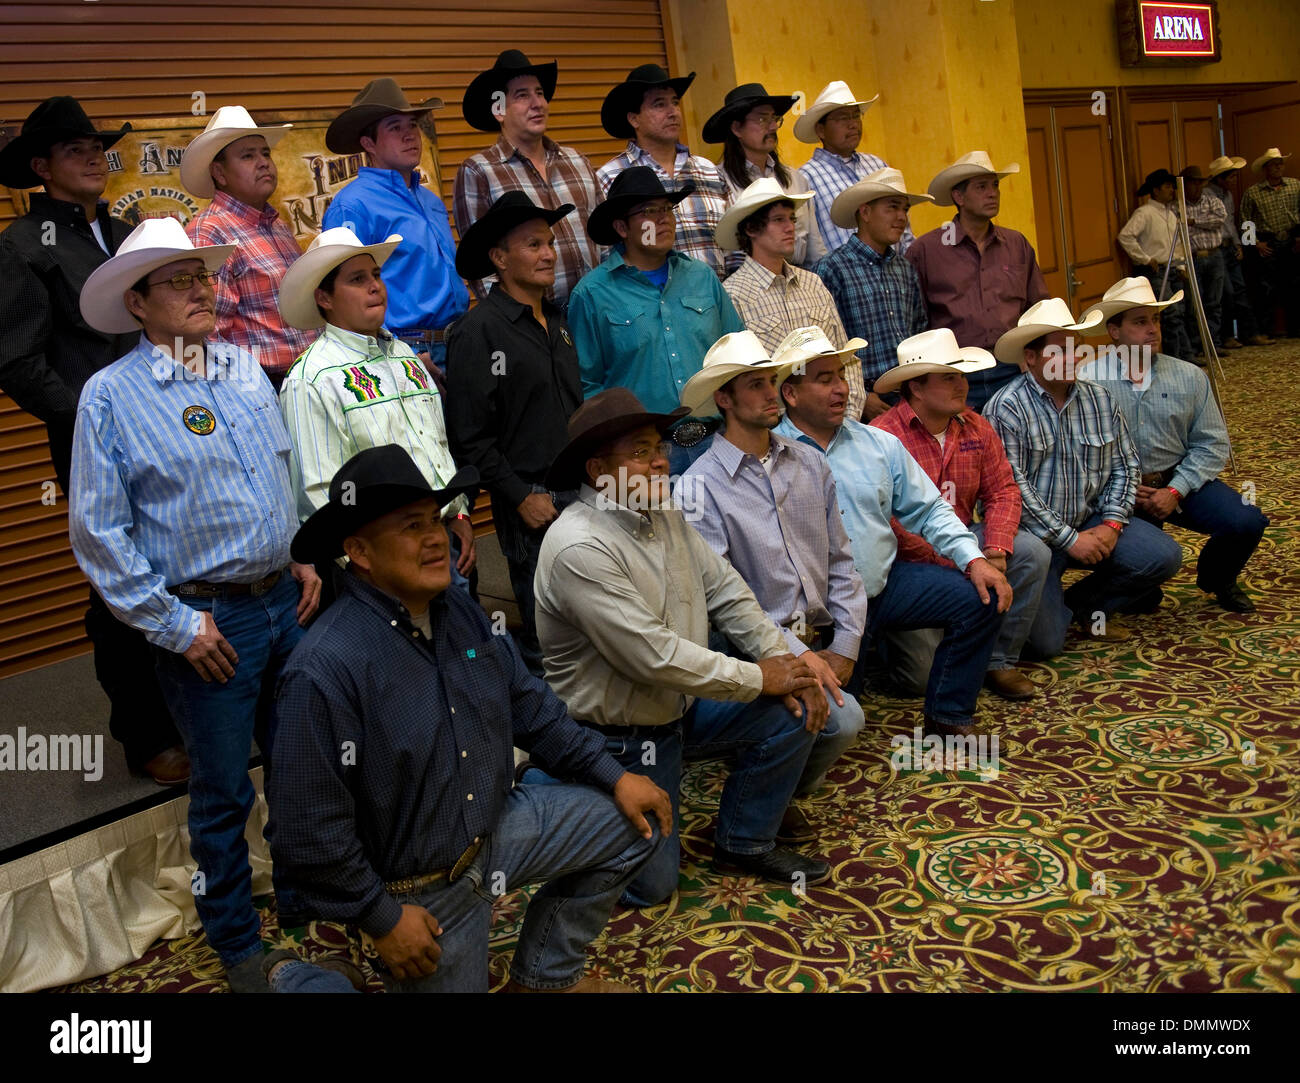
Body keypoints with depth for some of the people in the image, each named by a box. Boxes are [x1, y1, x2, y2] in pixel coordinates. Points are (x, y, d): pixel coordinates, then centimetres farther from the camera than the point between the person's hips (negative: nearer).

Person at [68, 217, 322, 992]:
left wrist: (307, 558, 7)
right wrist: (175, 624, -11)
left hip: (286, 598, 5)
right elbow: (99, 534, -10)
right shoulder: (111, 394, -9)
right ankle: (237, 941, 31)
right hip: (206, 620, -5)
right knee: (223, 790, 9)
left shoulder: (246, 367, 6)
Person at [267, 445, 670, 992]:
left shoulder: (460, 612, -4)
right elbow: (306, 829, -25)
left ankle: (544, 974, 24)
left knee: (631, 822, 6)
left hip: (494, 828, 7)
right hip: (419, 892, -7)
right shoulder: (325, 669, -29)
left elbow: (528, 704, 8)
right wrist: (381, 919, -17)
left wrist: (613, 776, 4)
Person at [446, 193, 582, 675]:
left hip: (582, 493, 7)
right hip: (532, 503, -7)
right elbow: (471, 438, -12)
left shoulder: (557, 319, 14)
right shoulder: (477, 331, -10)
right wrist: (522, 497, -12)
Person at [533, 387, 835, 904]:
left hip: (680, 703, 8)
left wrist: (783, 662, -7)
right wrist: (759, 679, -19)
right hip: (618, 736, -8)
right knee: (647, 883, 0)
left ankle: (745, 842, 13)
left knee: (795, 709, -6)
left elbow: (725, 591, 6)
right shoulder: (580, 549, -27)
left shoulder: (663, 514, 1)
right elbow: (654, 656, -29)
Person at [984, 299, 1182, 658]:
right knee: (1046, 642, -15)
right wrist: (1069, 539, -17)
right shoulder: (1006, 409, -15)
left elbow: (1124, 467, 9)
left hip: (1091, 524, 6)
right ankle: (1055, 605, 24)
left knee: (1164, 556, -14)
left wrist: (1111, 524, -7)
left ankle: (1084, 604, 11)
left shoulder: (1099, 399, 5)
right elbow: (1012, 489, -19)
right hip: (1034, 535, -6)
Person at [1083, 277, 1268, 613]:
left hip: (1179, 481, 4)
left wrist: (1175, 491, -12)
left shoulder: (1190, 377, 3)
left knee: (1246, 522, -18)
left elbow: (1211, 444, 1)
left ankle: (1216, 579, 18)